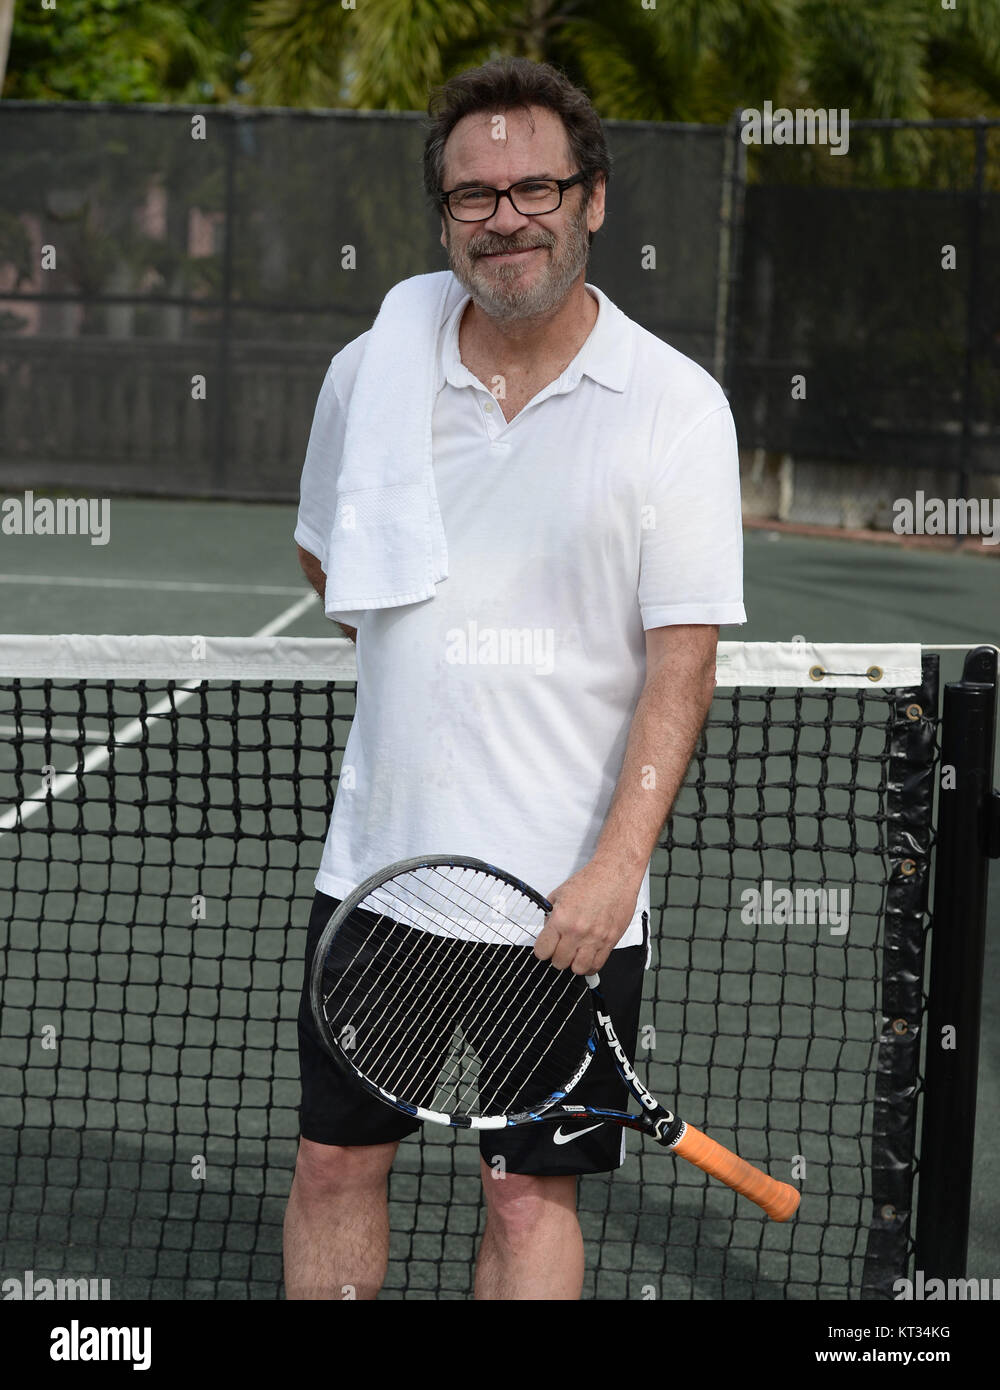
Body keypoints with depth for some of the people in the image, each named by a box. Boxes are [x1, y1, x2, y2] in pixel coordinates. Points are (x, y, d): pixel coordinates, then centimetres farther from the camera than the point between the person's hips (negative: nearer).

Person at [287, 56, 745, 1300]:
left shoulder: (675, 406, -8)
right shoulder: (369, 373, 2)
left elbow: (682, 663, -12)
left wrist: (616, 867, -20)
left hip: (569, 893, -3)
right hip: (377, 858, 3)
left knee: (531, 1196, 5)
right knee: (334, 1162, 11)